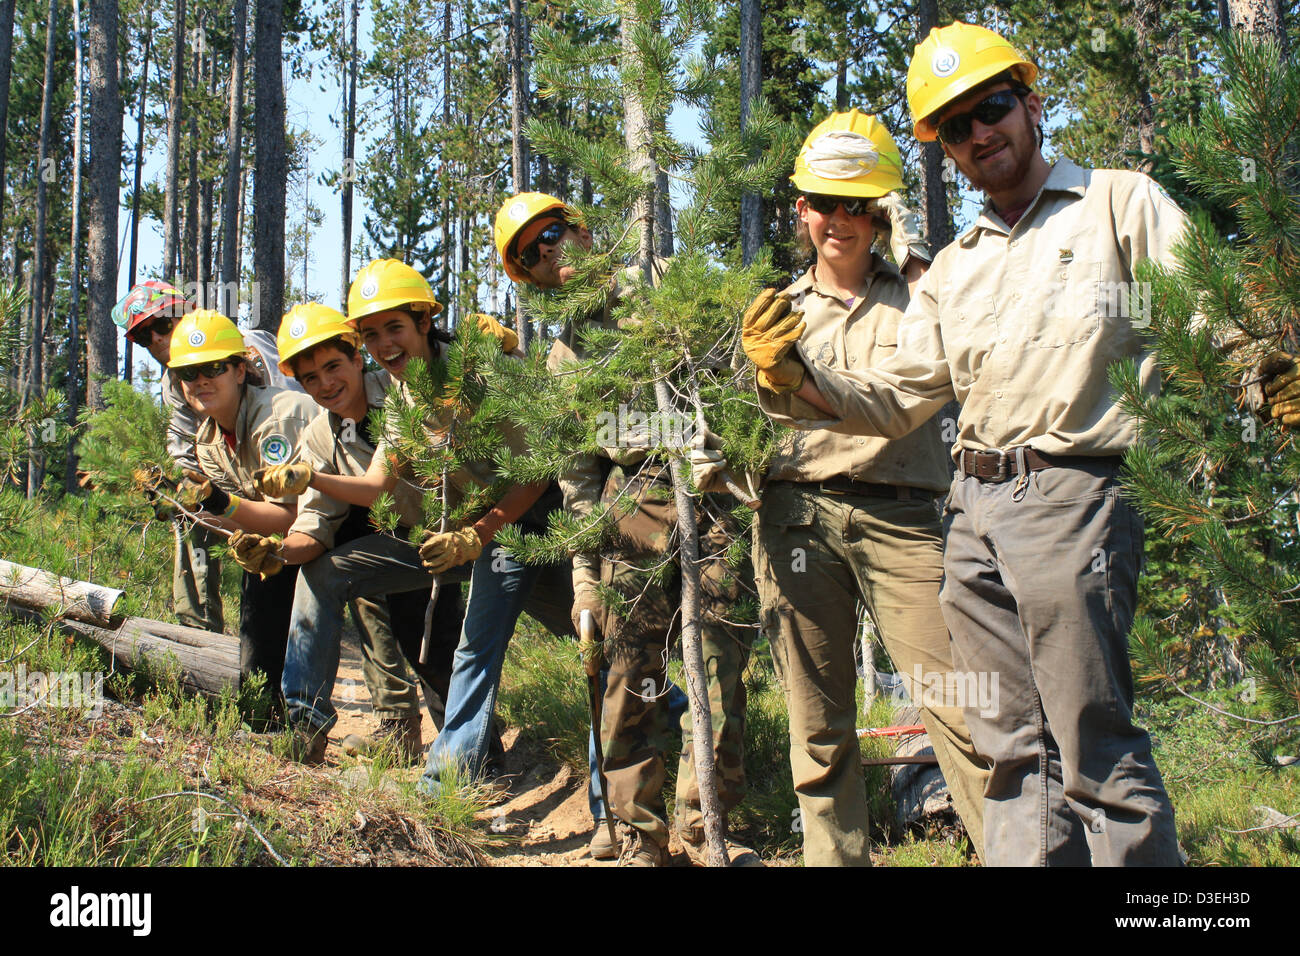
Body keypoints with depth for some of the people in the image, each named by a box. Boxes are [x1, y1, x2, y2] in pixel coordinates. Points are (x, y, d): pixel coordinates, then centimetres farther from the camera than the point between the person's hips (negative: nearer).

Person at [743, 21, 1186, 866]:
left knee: (1095, 751, -5)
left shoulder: (1120, 205, 6)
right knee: (1013, 748, 8)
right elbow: (897, 401, 17)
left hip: (1072, 498, -6)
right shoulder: (953, 269, 21)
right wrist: (798, 377, 1)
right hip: (974, 510, 6)